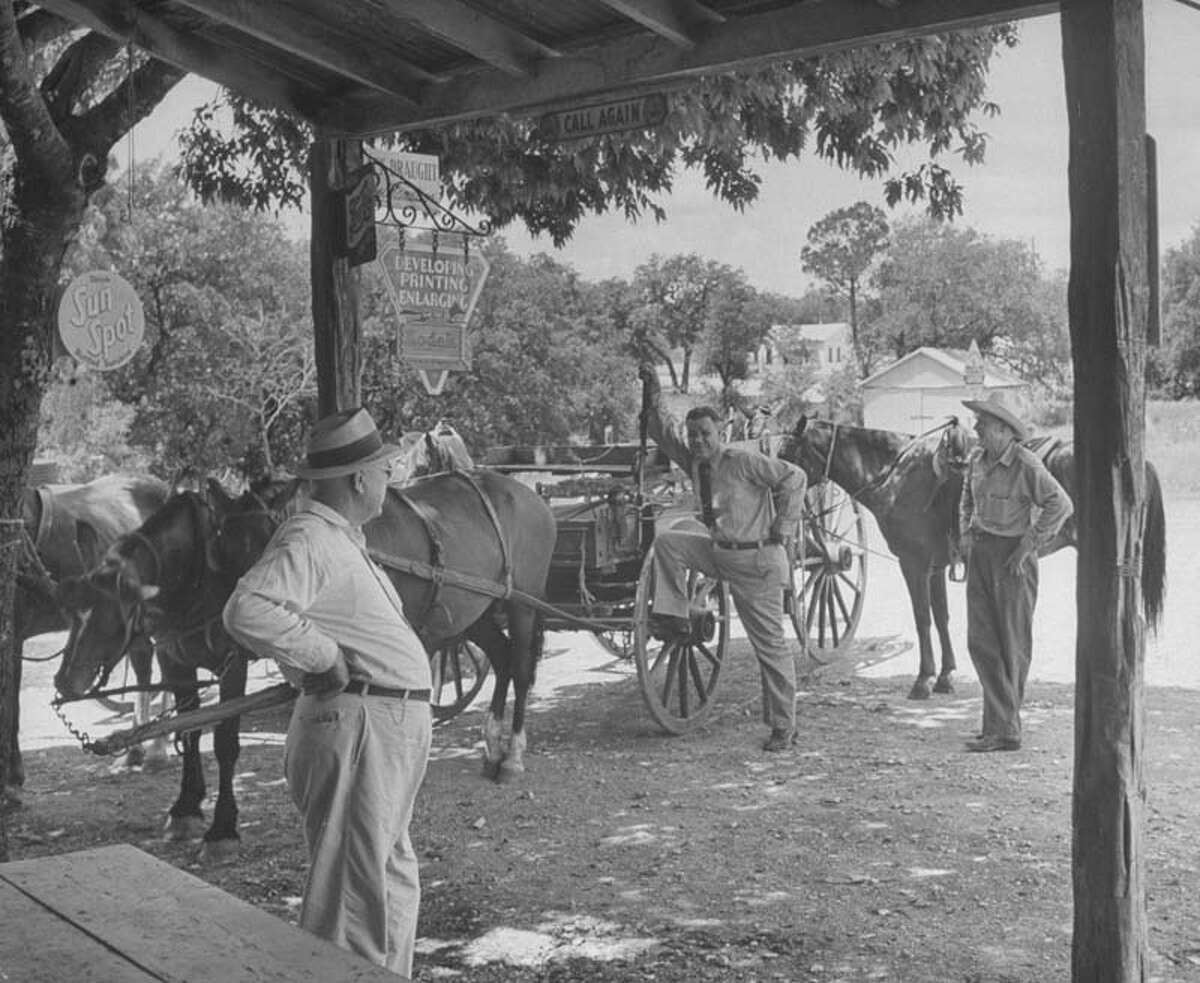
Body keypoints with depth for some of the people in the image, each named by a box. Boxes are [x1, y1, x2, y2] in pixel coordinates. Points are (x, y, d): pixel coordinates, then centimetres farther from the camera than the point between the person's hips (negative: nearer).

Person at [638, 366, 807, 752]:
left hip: (758, 560, -7)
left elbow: (794, 478, -15)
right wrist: (653, 395, -2)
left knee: (770, 645, -1)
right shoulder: (693, 462, 5)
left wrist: (783, 529, -14)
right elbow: (663, 434, 10)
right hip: (719, 552, 7)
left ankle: (783, 727, 8)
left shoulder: (743, 461, -15)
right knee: (667, 540, -3)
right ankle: (672, 618, 1)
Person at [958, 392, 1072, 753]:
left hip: (1012, 556, -7)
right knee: (980, 641, 8)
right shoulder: (977, 458, 7)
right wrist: (966, 532, 10)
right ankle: (1001, 720, 18)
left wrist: (1029, 544, -19)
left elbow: (1061, 505, -20)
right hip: (980, 553, 7)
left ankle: (1005, 729, 9)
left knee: (1013, 645, 3)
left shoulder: (1026, 464, -15)